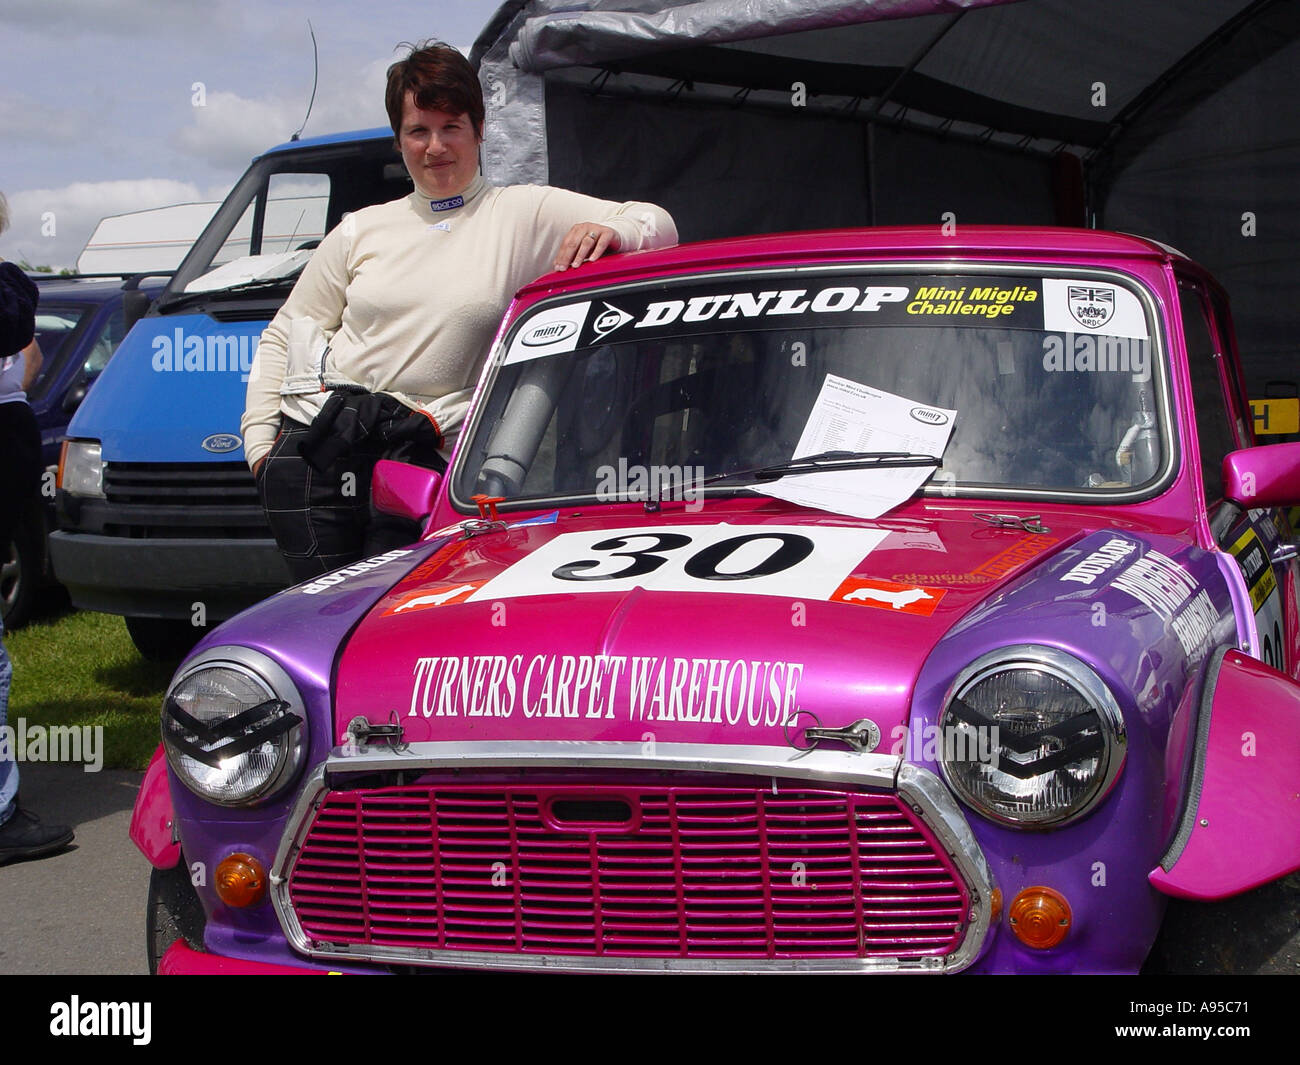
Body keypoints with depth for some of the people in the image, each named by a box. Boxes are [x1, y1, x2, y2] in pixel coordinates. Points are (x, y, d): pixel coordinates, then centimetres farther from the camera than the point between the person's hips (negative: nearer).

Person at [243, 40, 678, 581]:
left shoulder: (526, 213, 7)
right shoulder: (360, 230, 15)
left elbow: (659, 226, 2)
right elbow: (281, 337, 19)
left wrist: (609, 231, -21)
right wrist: (259, 435, 6)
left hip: (419, 457, -2)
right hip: (314, 446, 2)